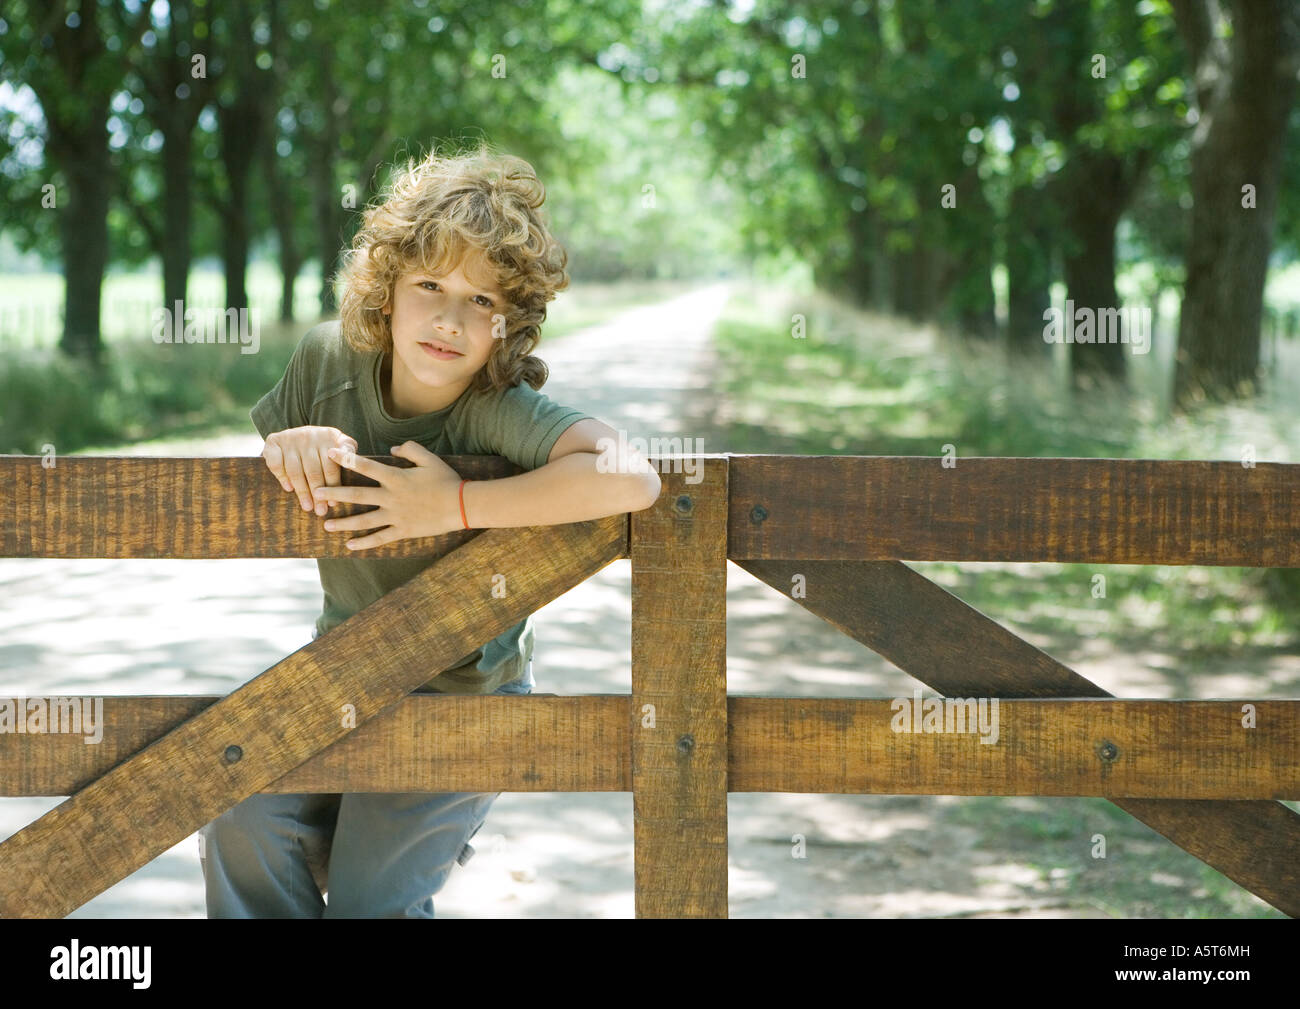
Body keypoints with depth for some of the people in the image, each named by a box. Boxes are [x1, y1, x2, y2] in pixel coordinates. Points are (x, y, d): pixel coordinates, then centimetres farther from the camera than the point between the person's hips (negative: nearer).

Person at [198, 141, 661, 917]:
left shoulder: (502, 408, -26)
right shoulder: (329, 359, -10)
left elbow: (631, 480, -45)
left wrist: (457, 505, -38)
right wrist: (291, 445, -19)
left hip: (465, 702, -4)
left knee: (369, 900, -13)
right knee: (244, 825, -17)